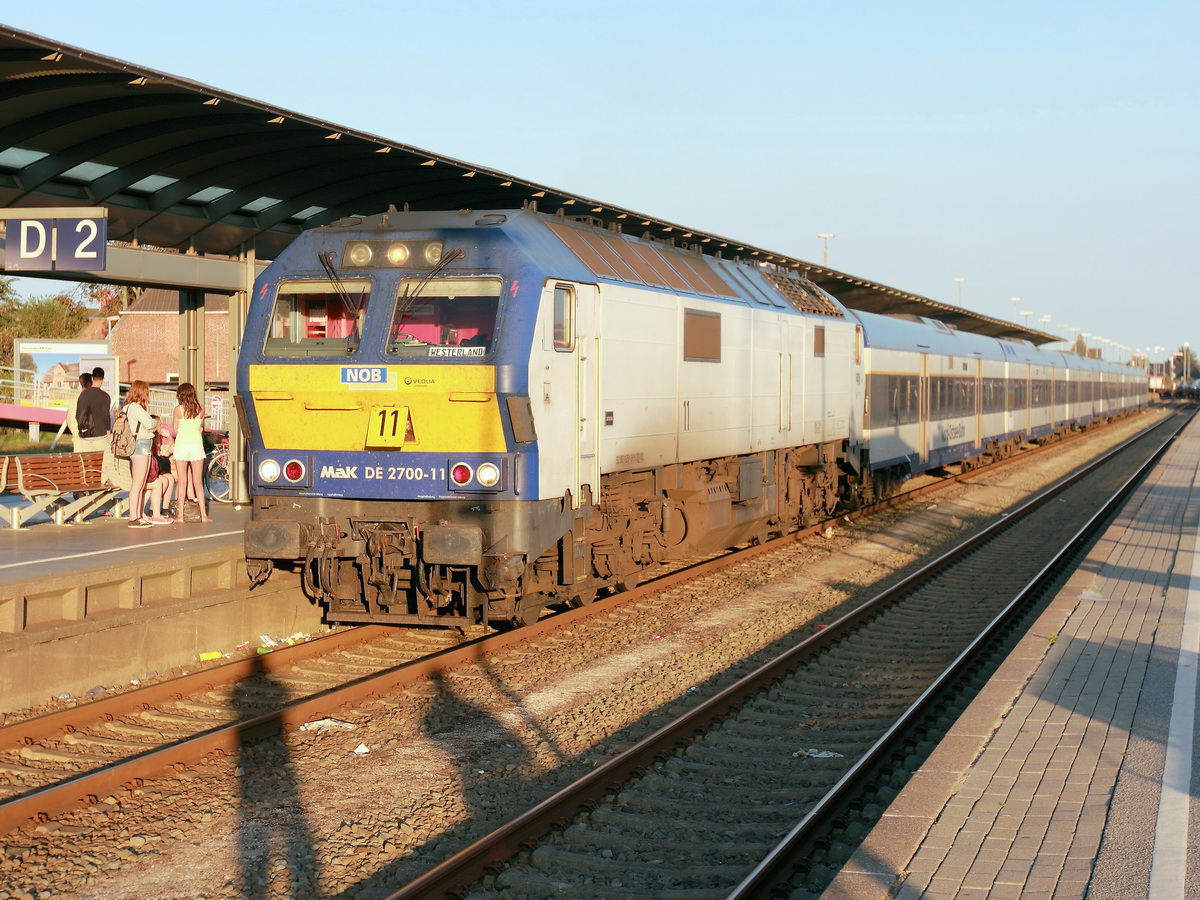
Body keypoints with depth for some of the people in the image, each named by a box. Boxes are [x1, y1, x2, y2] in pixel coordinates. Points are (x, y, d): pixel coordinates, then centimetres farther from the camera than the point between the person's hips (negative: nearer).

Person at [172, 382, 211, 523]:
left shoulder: (178, 409, -4)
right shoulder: (201, 409, 2)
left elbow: (175, 428, 6)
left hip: (181, 444, -2)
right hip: (197, 444, 2)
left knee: (182, 481, 1)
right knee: (198, 481, 6)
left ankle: (180, 514, 1)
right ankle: (203, 514, 3)